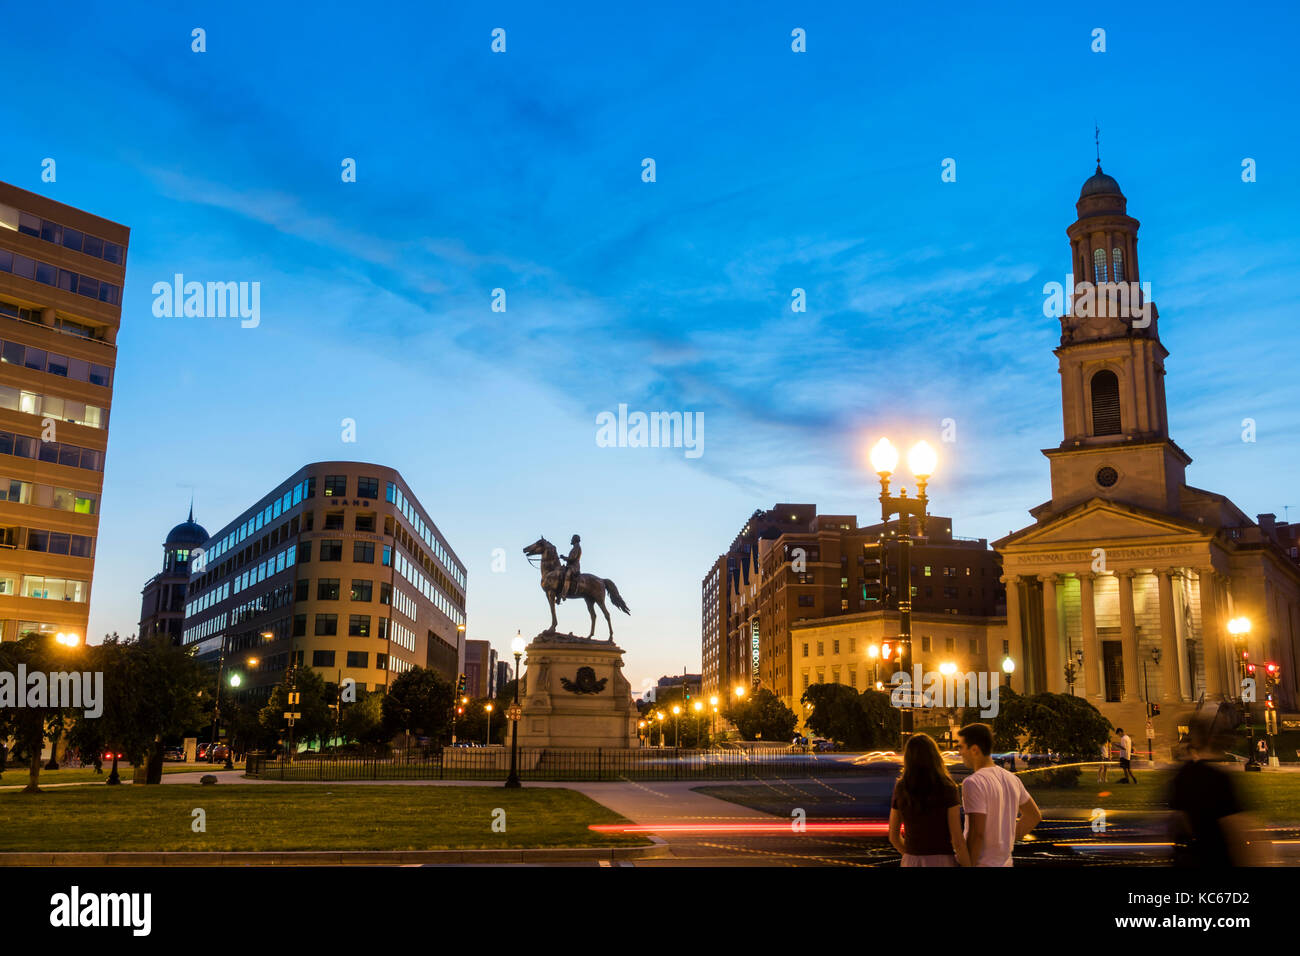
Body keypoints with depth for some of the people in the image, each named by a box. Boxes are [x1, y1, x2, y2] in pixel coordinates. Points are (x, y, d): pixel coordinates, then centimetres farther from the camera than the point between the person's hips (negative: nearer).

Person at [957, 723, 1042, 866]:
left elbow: (977, 833, -23)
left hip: (981, 863, -8)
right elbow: (1035, 816, 19)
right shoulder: (1011, 779, 7)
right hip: (1005, 862, 8)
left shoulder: (973, 783, -19)